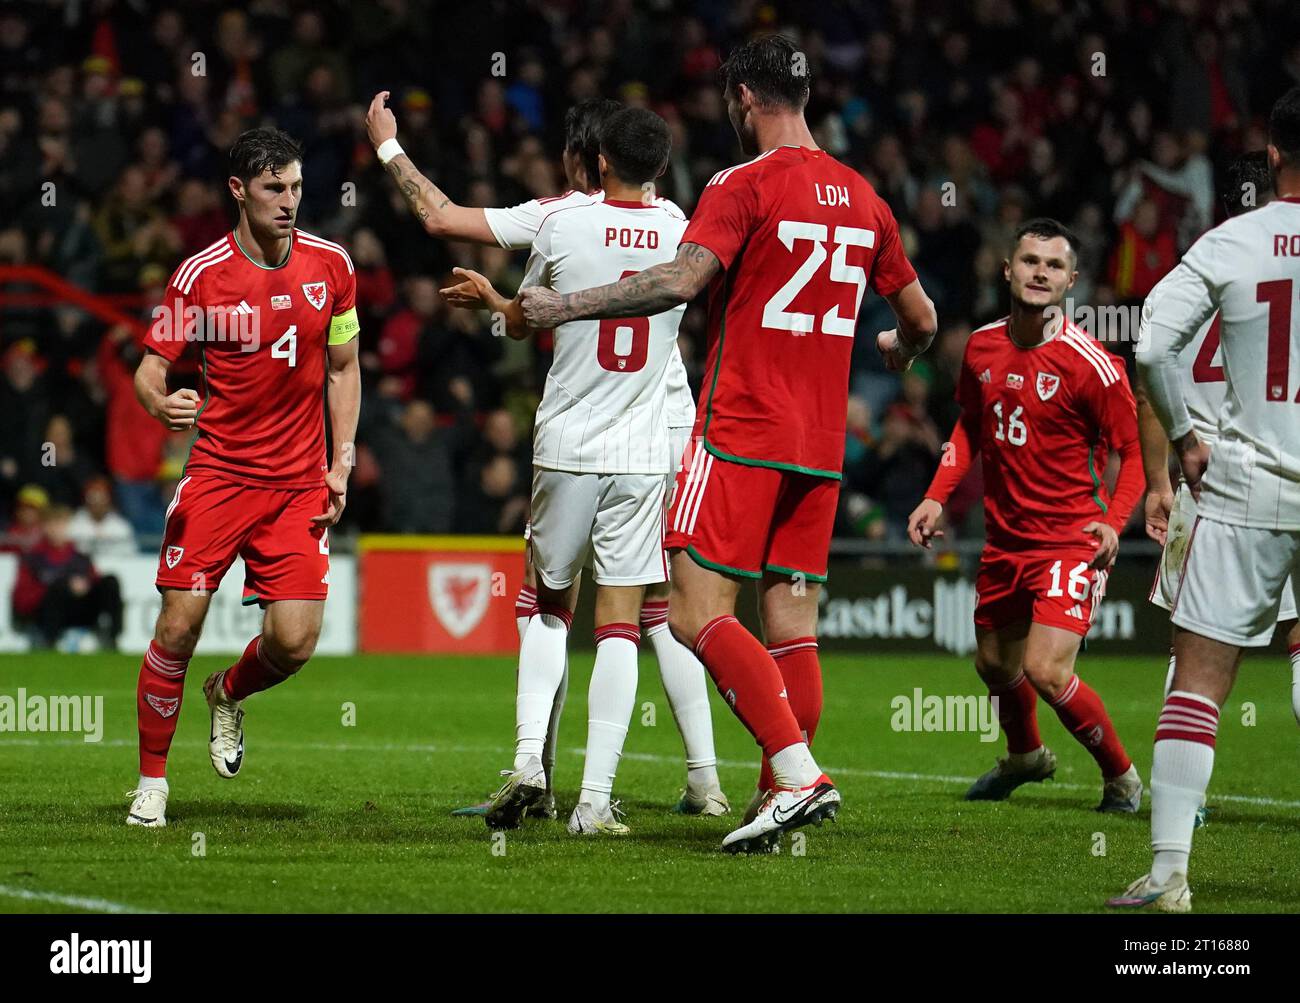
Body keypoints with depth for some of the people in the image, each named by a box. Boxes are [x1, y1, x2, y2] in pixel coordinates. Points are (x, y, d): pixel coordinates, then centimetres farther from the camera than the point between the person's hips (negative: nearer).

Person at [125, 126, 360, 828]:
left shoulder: (330, 265, 3)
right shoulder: (201, 274, -6)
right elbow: (150, 367, -3)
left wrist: (342, 461, 7)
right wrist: (160, 403, -27)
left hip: (300, 484, 2)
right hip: (217, 473, -2)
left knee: (294, 641, -8)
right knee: (179, 626, -9)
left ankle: (228, 695, 27)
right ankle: (151, 781, 8)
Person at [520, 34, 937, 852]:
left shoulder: (746, 185, -8)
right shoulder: (861, 197, 13)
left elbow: (680, 280, -23)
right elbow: (921, 318, 22)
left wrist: (567, 307, -15)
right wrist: (899, 351, 45)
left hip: (741, 435, -7)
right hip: (820, 446, 7)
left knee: (697, 612, -9)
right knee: (792, 623, 7)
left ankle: (799, 771, -22)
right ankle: (782, 795, 4)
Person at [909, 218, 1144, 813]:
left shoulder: (1090, 365, -16)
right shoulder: (983, 347, 2)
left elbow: (1135, 450, -9)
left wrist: (1114, 521, -23)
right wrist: (937, 497, 9)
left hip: (1071, 538, -6)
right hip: (1004, 537, 7)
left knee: (1046, 670, -19)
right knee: (995, 664, 20)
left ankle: (1122, 778, 3)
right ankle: (1025, 757, 51)